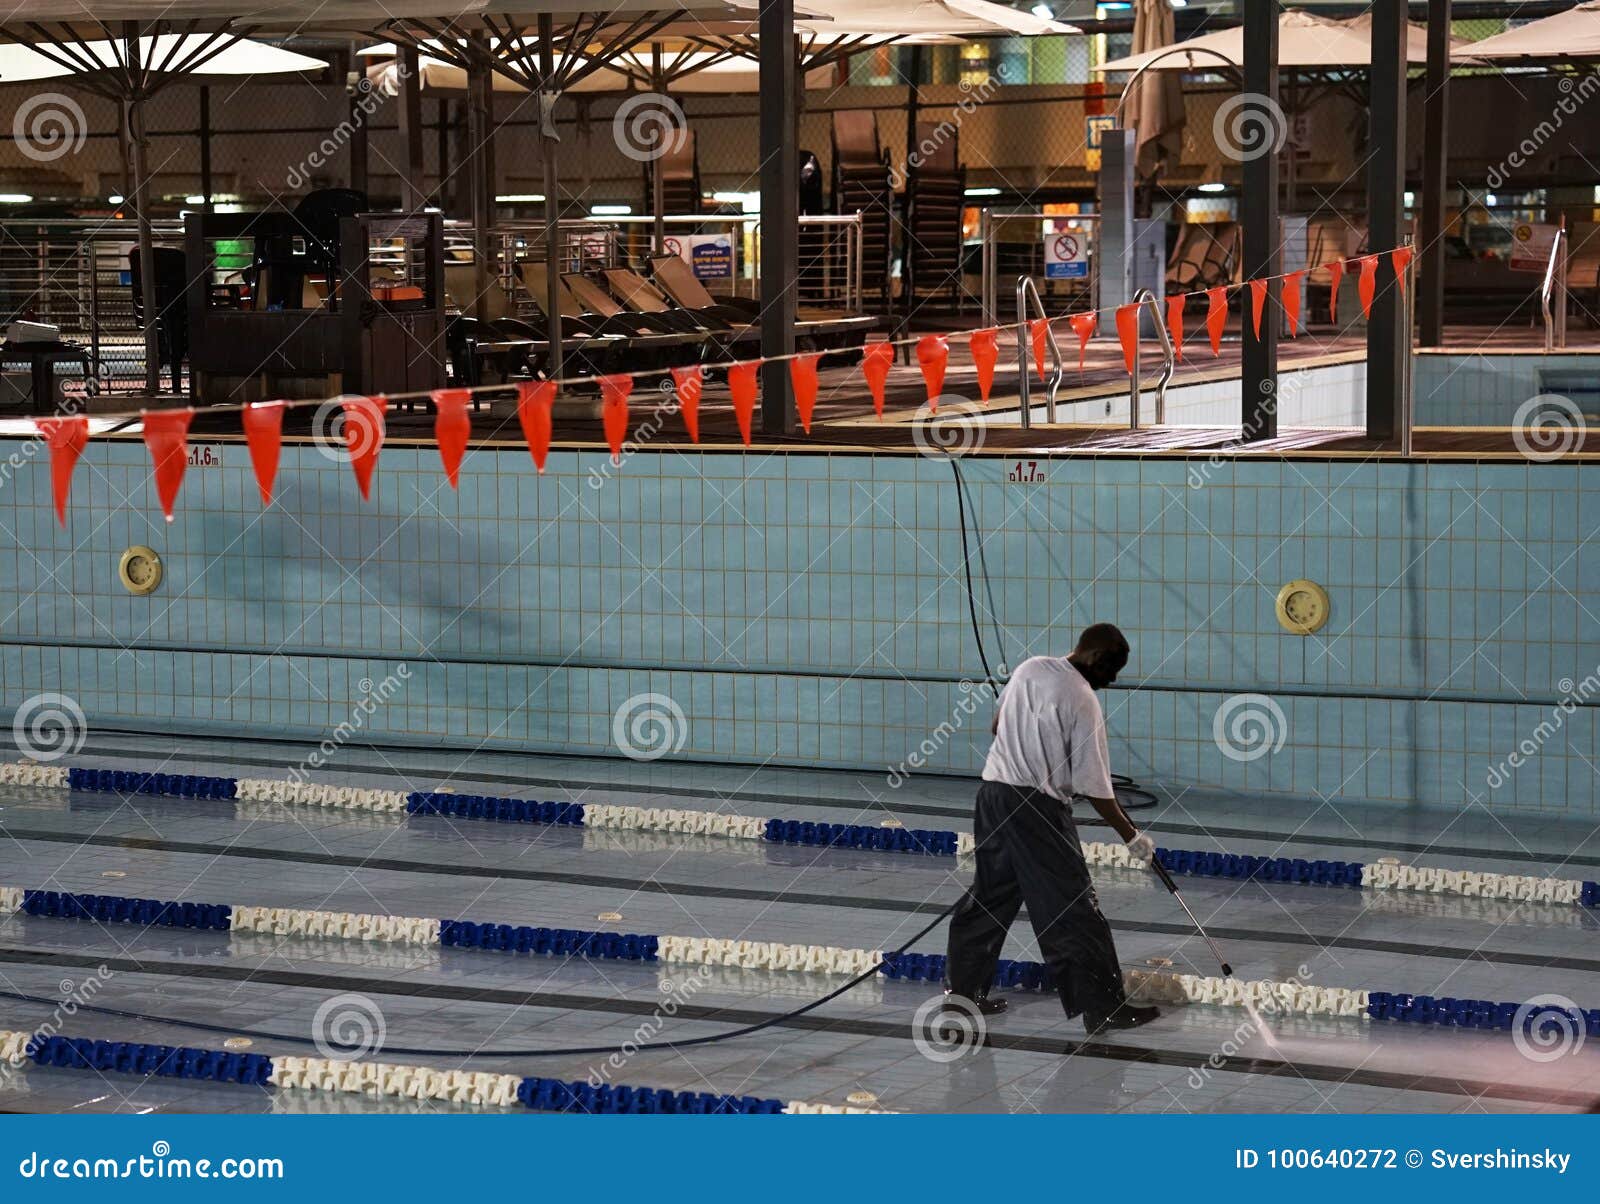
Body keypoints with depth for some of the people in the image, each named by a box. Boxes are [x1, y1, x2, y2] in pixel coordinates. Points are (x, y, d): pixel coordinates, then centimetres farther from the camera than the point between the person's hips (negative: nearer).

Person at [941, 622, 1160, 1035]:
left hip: (994, 790, 8)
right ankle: (1103, 1008, 1)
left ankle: (962, 989, 24)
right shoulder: (1083, 702, -15)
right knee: (1073, 911, -2)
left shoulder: (1030, 668, 6)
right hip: (1038, 810, -8)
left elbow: (998, 725, 20)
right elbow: (1093, 788, -13)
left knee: (991, 894, 18)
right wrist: (1133, 837, -3)